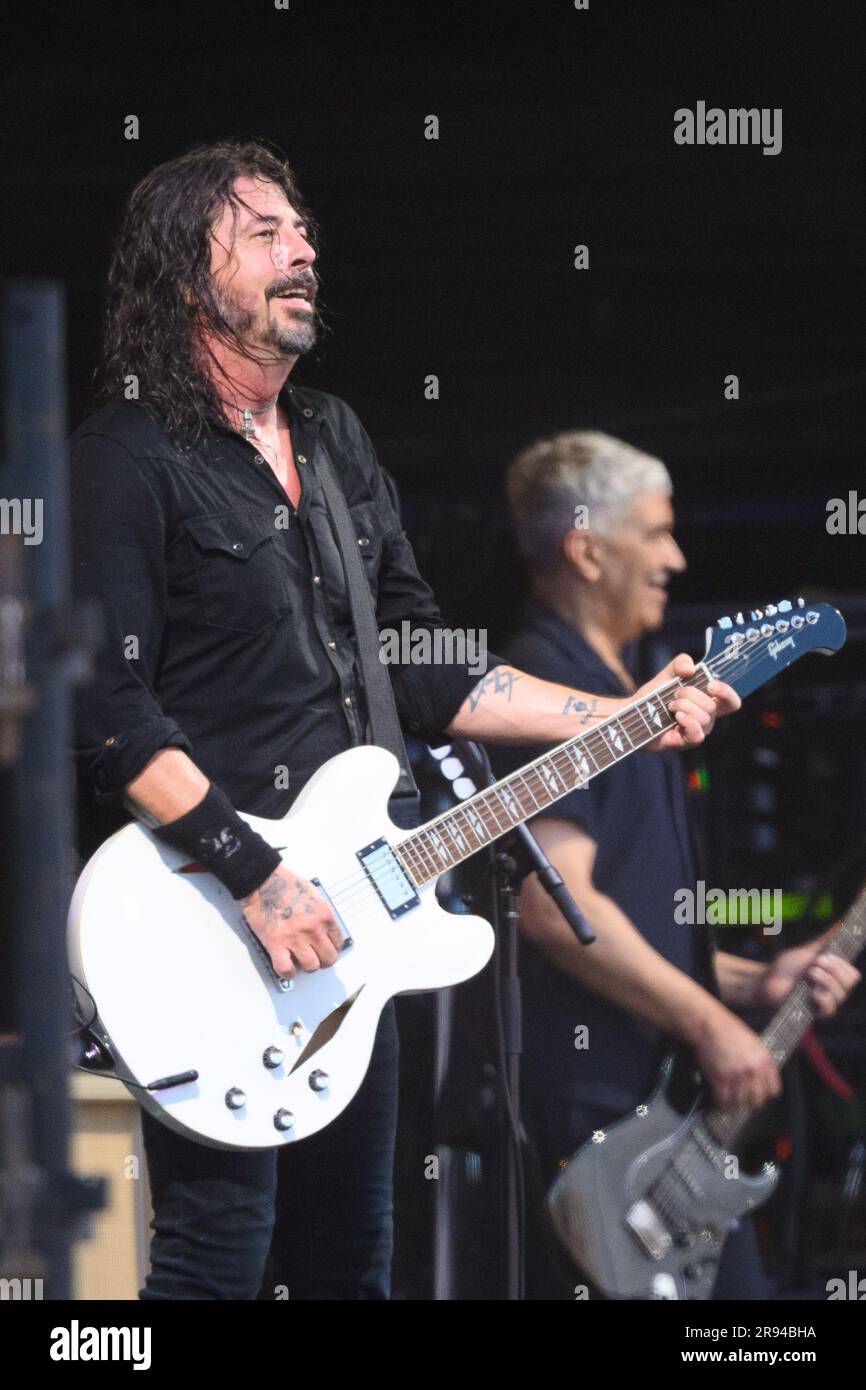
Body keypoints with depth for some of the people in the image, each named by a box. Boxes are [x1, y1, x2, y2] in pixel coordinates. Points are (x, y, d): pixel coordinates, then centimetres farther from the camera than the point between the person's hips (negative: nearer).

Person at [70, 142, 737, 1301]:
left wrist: (618, 719, 11)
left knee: (351, 1250, 12)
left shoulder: (335, 443, 16)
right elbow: (108, 706, -18)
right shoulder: (131, 457, -10)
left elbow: (419, 668, 19)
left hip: (337, 917, 8)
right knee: (217, 1252, -11)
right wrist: (253, 876, -22)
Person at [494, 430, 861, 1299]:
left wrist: (749, 981, 13)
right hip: (595, 1104, -10)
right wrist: (709, 1022, -18)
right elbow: (556, 908, -22)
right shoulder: (546, 687, -12)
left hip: (658, 1095, 10)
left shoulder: (612, 689, 20)